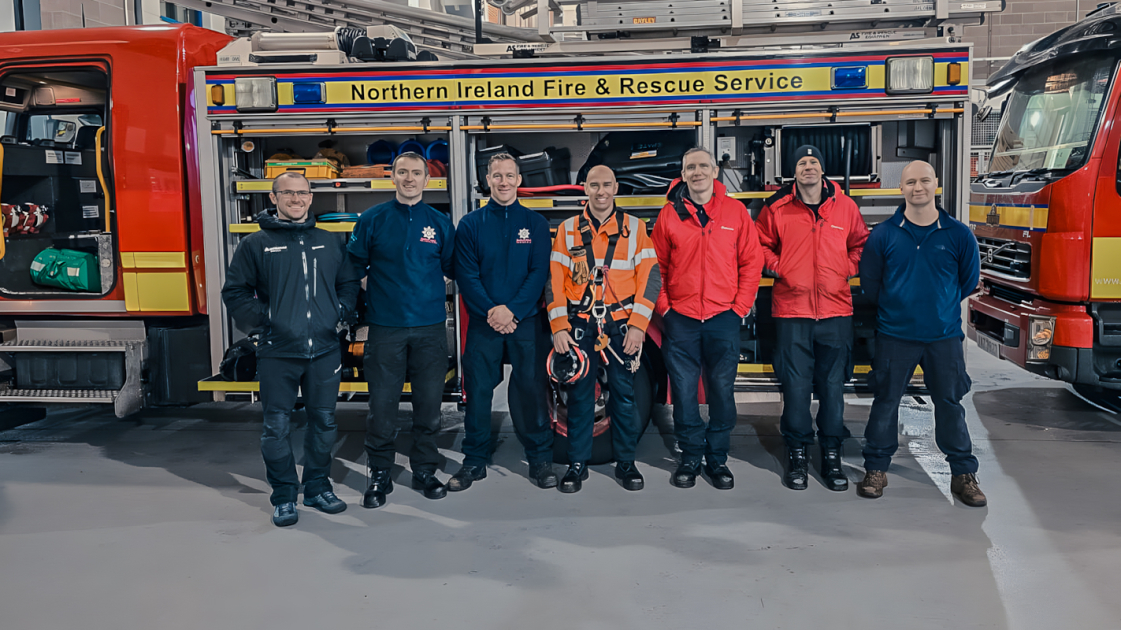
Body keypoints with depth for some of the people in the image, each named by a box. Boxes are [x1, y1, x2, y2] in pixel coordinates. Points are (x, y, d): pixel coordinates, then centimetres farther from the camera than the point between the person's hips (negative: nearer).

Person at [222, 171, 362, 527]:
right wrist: (261, 318, -7)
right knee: (277, 426, 2)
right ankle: (284, 496, 16)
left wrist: (339, 311, 4)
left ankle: (318, 488, 26)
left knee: (324, 422, 10)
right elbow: (234, 292, 2)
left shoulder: (331, 243, 11)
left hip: (324, 351, 3)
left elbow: (350, 283, 19)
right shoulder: (256, 245, 2)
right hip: (277, 352, -3)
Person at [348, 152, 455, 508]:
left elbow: (453, 268, 13)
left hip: (431, 328, 1)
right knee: (382, 405, 2)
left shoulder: (440, 223, 6)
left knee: (429, 404, 8)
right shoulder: (372, 220, 3)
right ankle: (380, 475, 17)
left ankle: (425, 470, 23)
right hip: (385, 328, -1)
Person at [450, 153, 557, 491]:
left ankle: (540, 458, 15)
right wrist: (491, 312, -14)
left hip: (525, 321, 0)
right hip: (482, 322, 0)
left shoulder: (535, 223, 5)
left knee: (531, 388, 3)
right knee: (477, 390, 4)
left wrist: (512, 310, -14)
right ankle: (475, 460, 16)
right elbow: (466, 274, -2)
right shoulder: (470, 224, 5)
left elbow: (539, 272, -3)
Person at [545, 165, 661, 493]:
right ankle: (577, 464, 17)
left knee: (624, 395, 4)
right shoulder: (568, 229, 7)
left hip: (622, 326, 0)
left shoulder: (635, 228, 5)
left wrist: (638, 326, -8)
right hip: (579, 326, 1)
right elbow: (555, 280, 4)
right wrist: (559, 327, -5)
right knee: (579, 395, 6)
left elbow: (650, 277, 0)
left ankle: (625, 463, 19)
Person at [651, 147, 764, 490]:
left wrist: (741, 306, -2)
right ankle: (690, 457, 19)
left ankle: (717, 458, 19)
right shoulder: (669, 214, 3)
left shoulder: (735, 211, 3)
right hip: (681, 319, 0)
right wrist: (664, 307, 0)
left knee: (722, 390, 6)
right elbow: (657, 266, 7)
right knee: (683, 391, 4)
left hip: (724, 318, 0)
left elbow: (751, 262, 4)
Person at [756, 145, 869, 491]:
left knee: (833, 384, 7)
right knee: (795, 384, 2)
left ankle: (831, 454, 19)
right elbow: (760, 244, 13)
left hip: (836, 310, 2)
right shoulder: (777, 208, 1)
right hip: (792, 310, -1)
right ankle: (797, 454, 16)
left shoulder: (845, 206, 6)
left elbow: (861, 242, 20)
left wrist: (849, 268, 6)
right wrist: (778, 268, -1)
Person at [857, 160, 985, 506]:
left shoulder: (958, 234, -1)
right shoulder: (884, 234, -3)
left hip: (944, 336, 0)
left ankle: (964, 475, 19)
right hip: (894, 335, 0)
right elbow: (869, 281, 6)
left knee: (950, 403, 7)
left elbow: (969, 279, 11)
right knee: (885, 401, 6)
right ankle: (876, 470, 19)